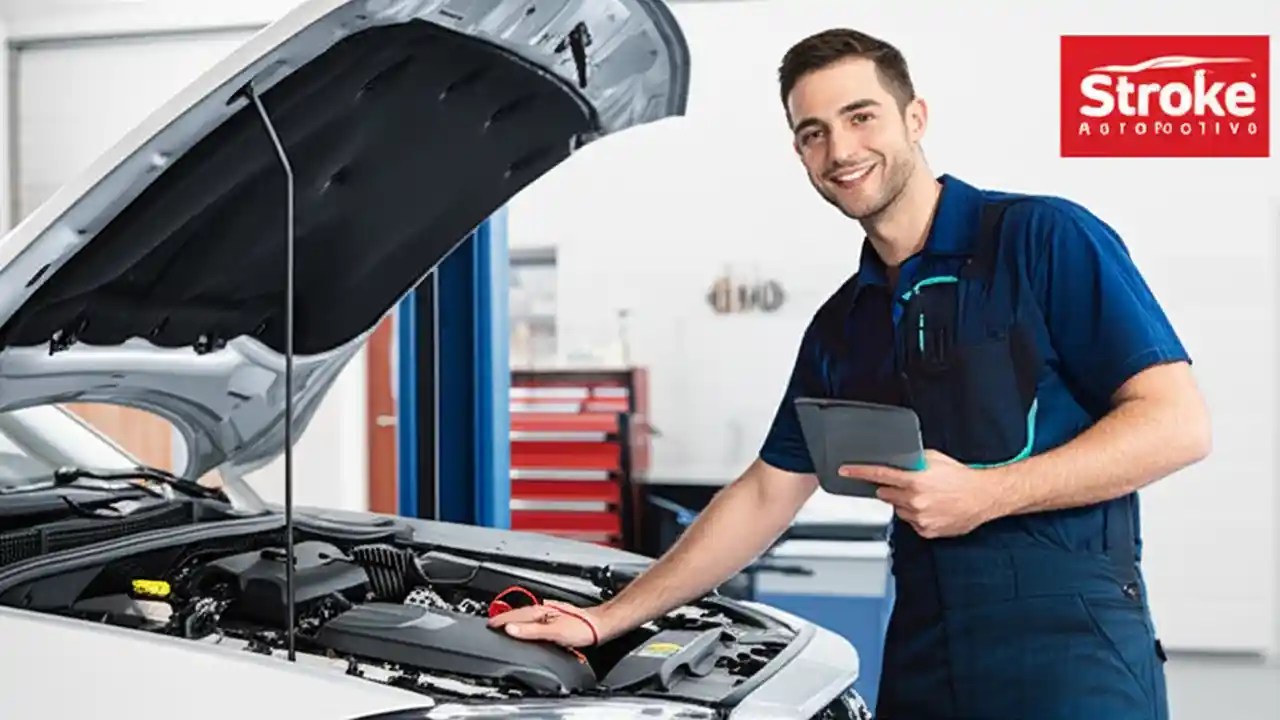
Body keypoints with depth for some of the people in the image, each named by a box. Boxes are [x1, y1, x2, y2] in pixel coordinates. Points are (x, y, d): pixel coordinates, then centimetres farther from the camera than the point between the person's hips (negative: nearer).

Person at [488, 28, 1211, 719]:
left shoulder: (1044, 238, -6)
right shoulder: (840, 328, 13)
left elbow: (1178, 424, -11)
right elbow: (764, 495, 16)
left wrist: (984, 493, -20)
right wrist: (605, 620, 13)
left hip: (1070, 649, -6)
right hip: (922, 655, 6)